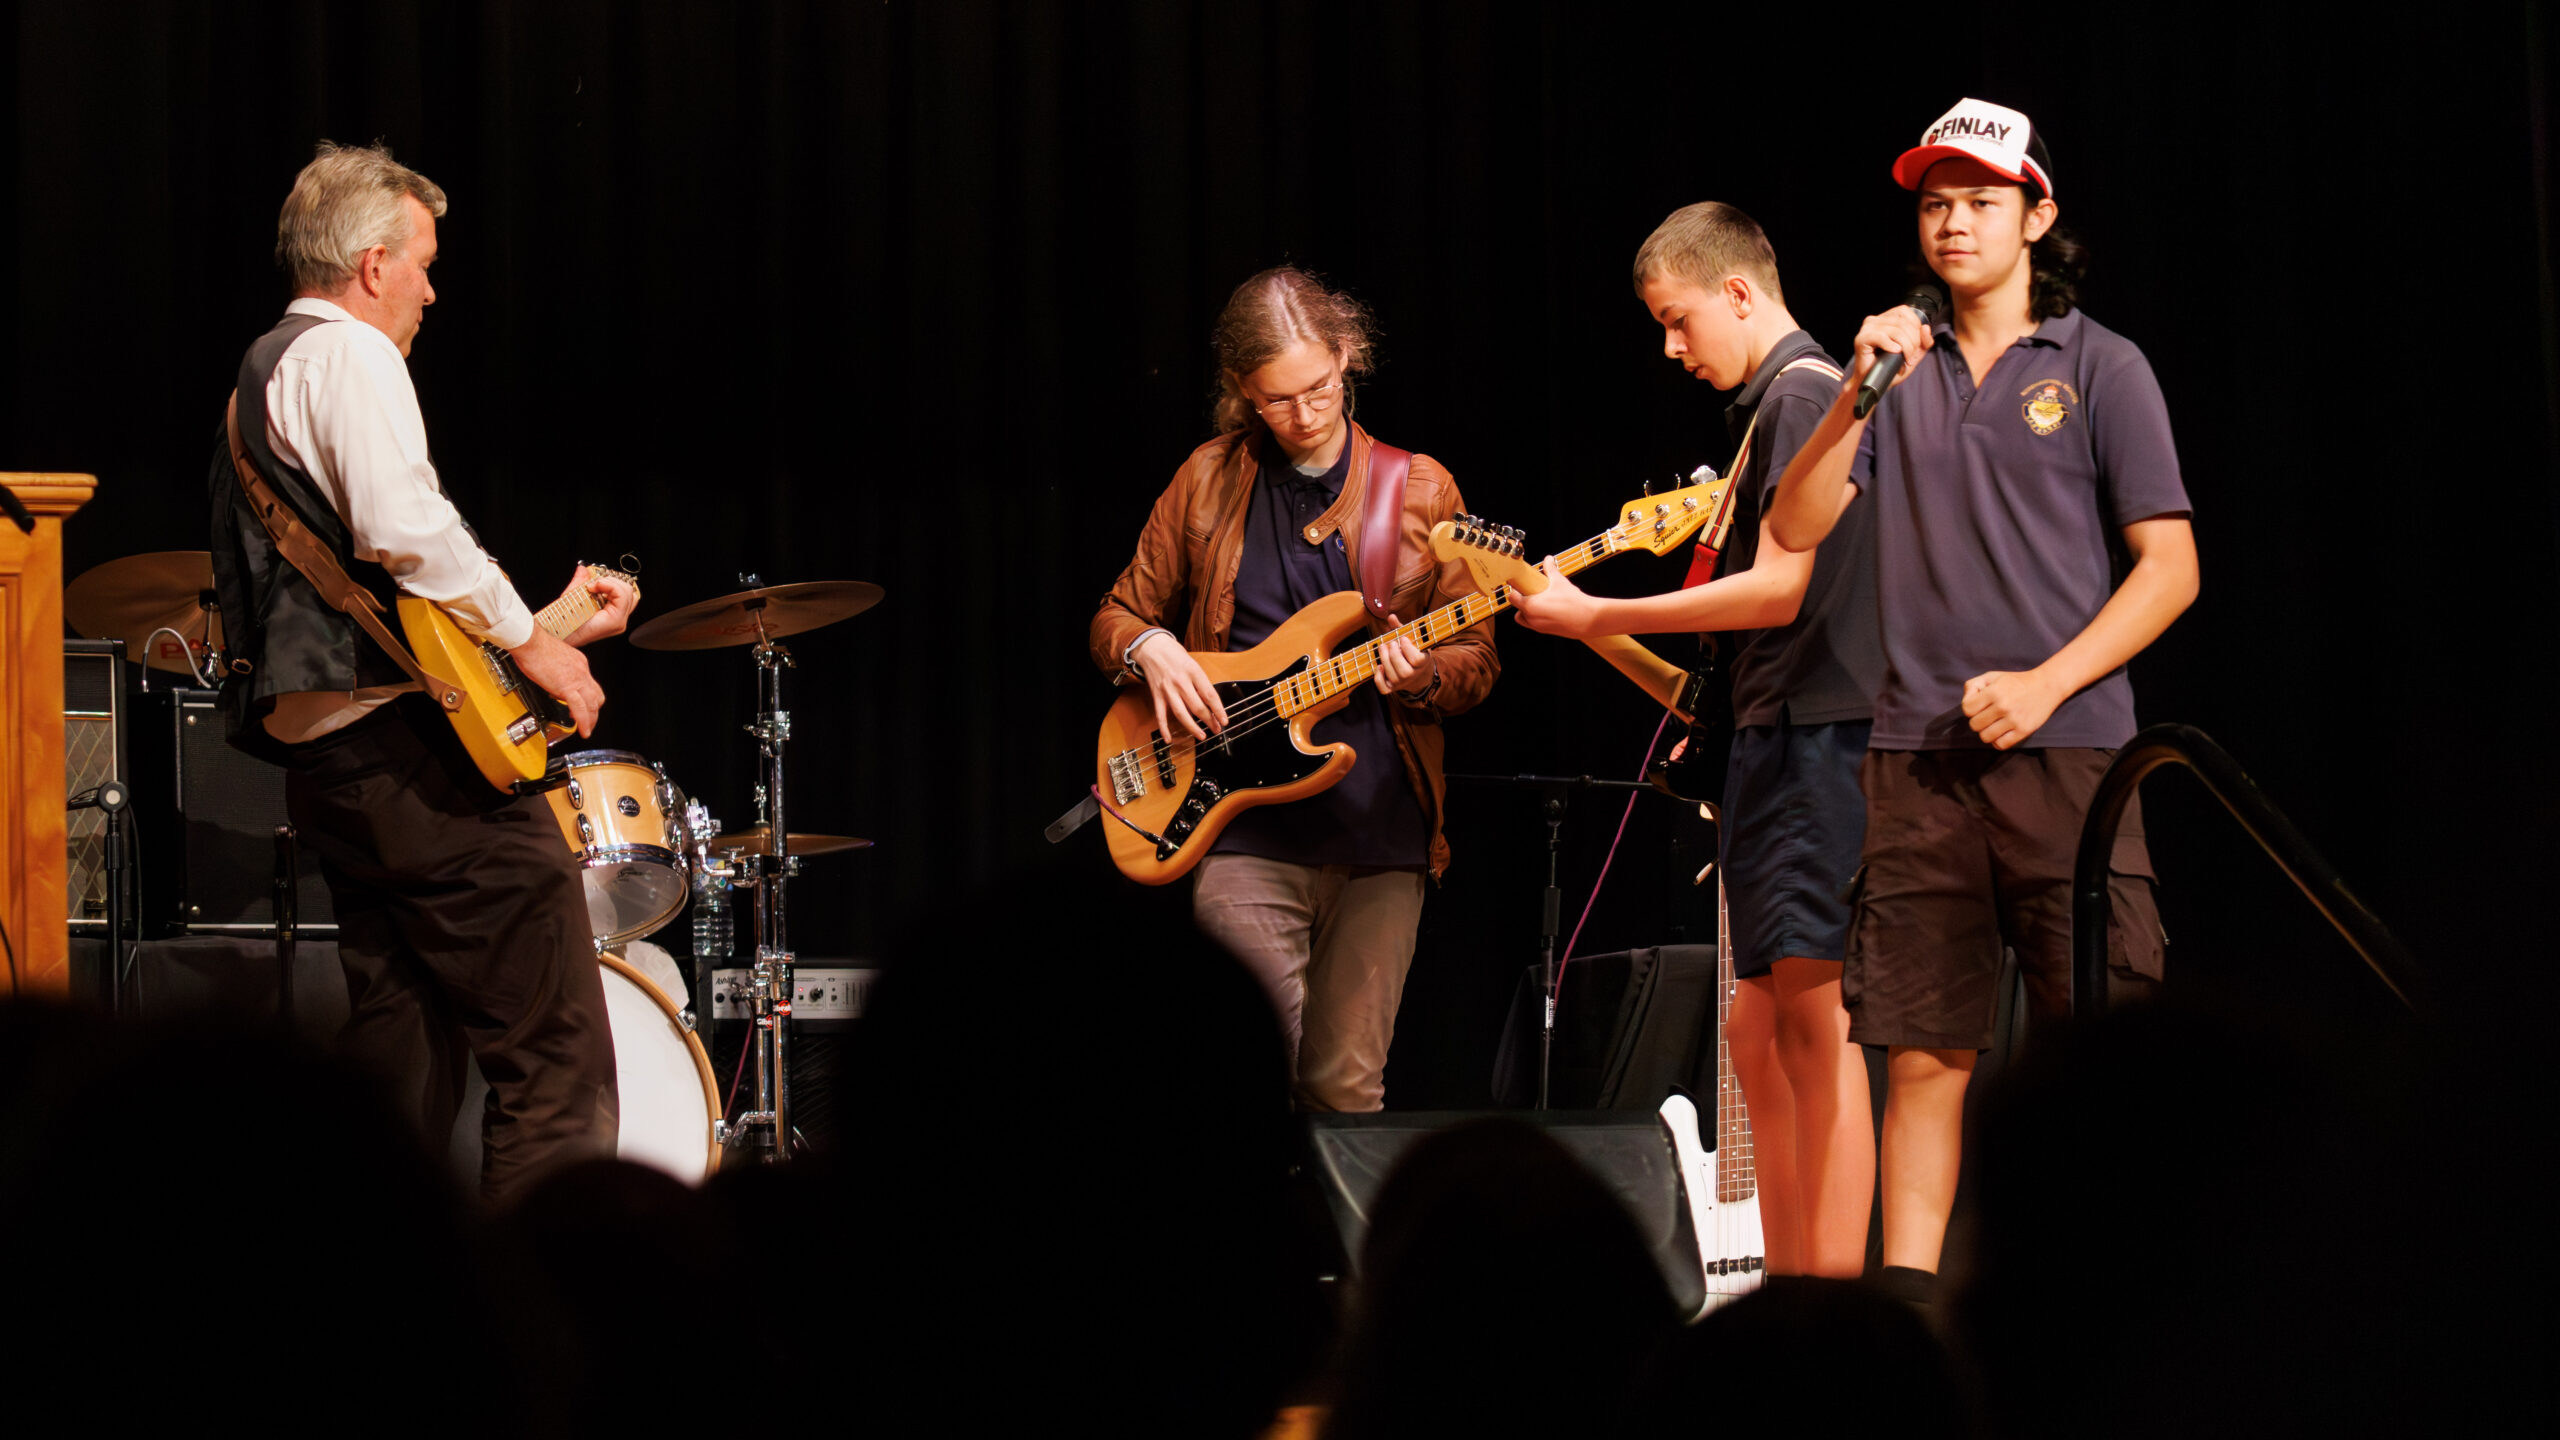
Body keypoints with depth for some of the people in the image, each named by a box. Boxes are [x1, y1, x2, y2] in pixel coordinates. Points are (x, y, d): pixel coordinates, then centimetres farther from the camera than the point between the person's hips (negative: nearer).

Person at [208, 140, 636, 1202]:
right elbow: (405, 530, -22)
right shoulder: (350, 357, -5)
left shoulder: (260, 375, 27)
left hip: (311, 745, 10)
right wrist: (527, 640, -10)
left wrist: (550, 620, 27)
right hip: (400, 729, -10)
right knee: (558, 1051, -11)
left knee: (402, 1060, 11)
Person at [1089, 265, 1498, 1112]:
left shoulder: (1418, 492, 7)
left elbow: (1478, 661, 9)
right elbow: (1115, 619, 16)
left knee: (1346, 1089, 1)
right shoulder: (1206, 485, 8)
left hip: (1380, 833, 1)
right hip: (1245, 836, -1)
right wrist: (1149, 648, -6)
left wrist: (1422, 677, -13)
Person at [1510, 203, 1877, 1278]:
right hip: (1780, 744, 11)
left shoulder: (1801, 394, -10)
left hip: (1817, 742, -11)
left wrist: (1596, 617, -13)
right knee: (1758, 1035, 11)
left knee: (1814, 1027, -13)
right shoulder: (1772, 407, 21)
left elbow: (1777, 587, -18)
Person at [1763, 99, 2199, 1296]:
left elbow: (2170, 568, 0)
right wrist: (1855, 397, -7)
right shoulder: (1904, 370, 14)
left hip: (2064, 749, -3)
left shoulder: (2099, 367, 4)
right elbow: (1795, 531, 7)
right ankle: (1903, 1297, 5)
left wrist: (2044, 685, -10)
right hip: (1917, 759, 3)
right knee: (1921, 1052, 2)